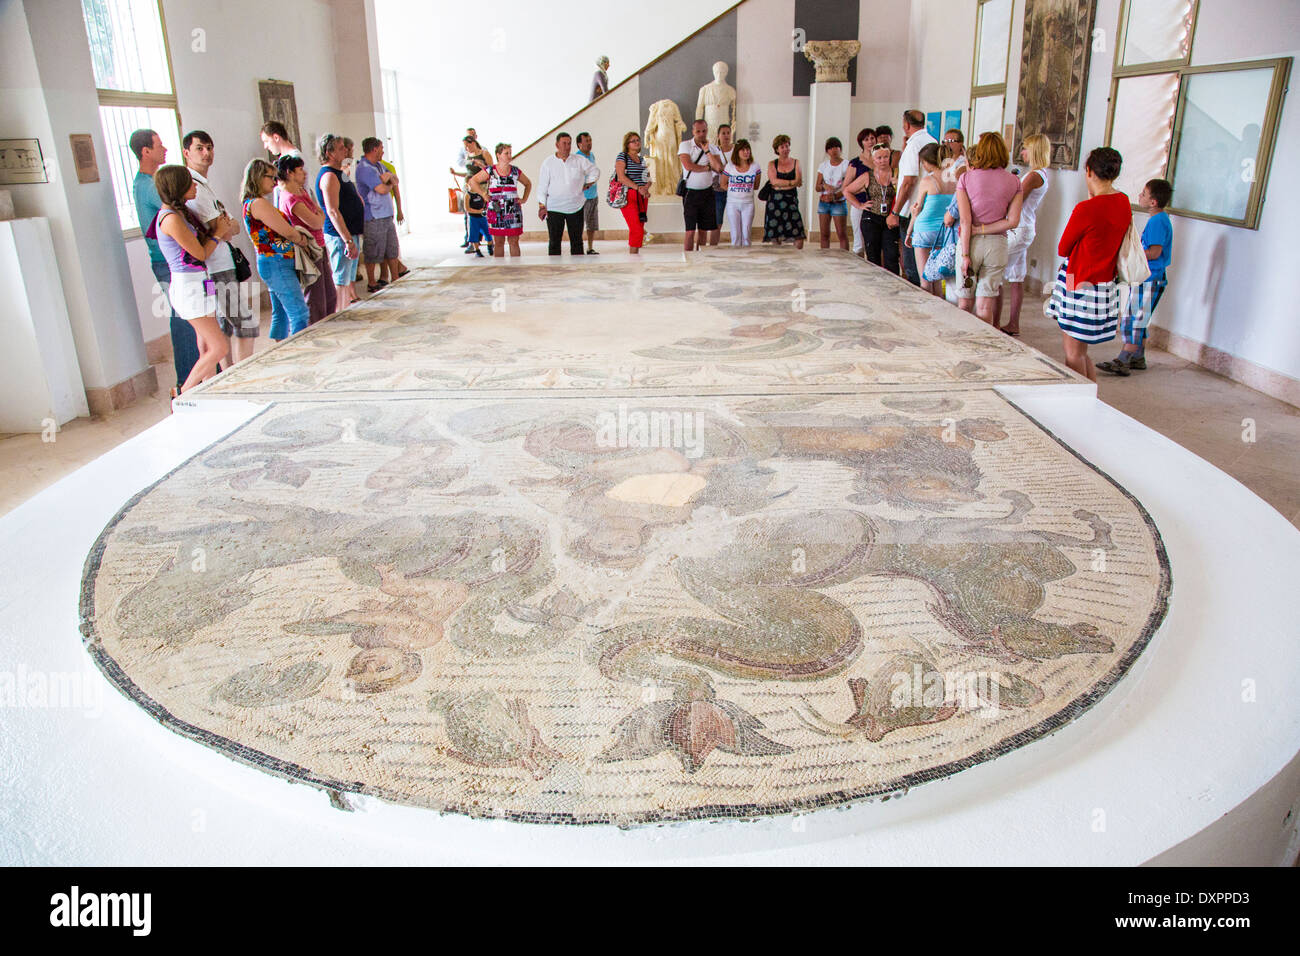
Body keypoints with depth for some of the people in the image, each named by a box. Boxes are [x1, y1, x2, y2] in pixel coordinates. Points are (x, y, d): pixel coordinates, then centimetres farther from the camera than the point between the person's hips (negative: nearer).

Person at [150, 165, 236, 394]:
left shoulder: (180, 213, 13)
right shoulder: (171, 219, -17)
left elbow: (201, 244, 15)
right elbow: (201, 254, -12)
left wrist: (223, 231, 2)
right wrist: (218, 233, 2)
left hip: (198, 284, 10)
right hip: (189, 286, -10)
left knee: (208, 349, 9)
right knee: (219, 348, -8)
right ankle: (183, 397, 0)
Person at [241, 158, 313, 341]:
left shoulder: (250, 203, 16)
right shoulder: (259, 203, -15)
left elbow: (279, 233, 14)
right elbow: (287, 232, -15)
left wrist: (297, 236, -3)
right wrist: (302, 239, 5)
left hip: (273, 264, 11)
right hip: (277, 265, -11)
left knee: (281, 314, 17)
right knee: (299, 314, -12)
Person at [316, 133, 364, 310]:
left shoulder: (338, 173, 18)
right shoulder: (329, 176, -15)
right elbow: (333, 211, -23)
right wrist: (349, 241, -27)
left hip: (348, 234, 10)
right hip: (340, 236, -10)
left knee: (349, 281, 16)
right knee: (341, 283, -8)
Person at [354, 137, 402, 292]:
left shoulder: (378, 166, 15)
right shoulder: (364, 168, -15)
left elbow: (395, 181, 15)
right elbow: (381, 189, -21)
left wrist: (389, 177, -8)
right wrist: (389, 184, 1)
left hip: (386, 215, 9)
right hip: (373, 217, -9)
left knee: (392, 249, 14)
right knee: (373, 253, 0)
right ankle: (371, 283, 9)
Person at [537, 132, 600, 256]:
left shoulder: (579, 160, 4)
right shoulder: (548, 163, 1)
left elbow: (595, 171, 17)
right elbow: (542, 186, 1)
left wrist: (586, 185, 8)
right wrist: (542, 206, -4)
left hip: (575, 208, 2)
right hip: (554, 208, -2)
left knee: (577, 241, 6)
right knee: (554, 242, -1)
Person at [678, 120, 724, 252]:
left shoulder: (713, 148, 7)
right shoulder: (685, 145, -3)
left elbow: (719, 168, -8)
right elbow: (688, 166, -18)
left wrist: (707, 151, -10)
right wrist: (708, 167, -7)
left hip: (707, 192, 3)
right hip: (690, 192, -3)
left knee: (704, 230, 7)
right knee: (690, 231, -6)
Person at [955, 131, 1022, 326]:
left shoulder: (966, 178, -5)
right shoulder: (1014, 181, 1)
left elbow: (965, 220, -10)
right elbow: (1013, 221, -5)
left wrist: (965, 254, -9)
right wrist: (983, 229, -2)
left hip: (971, 243, -1)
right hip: (997, 244, 1)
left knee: (965, 302, 11)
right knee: (985, 305, 5)